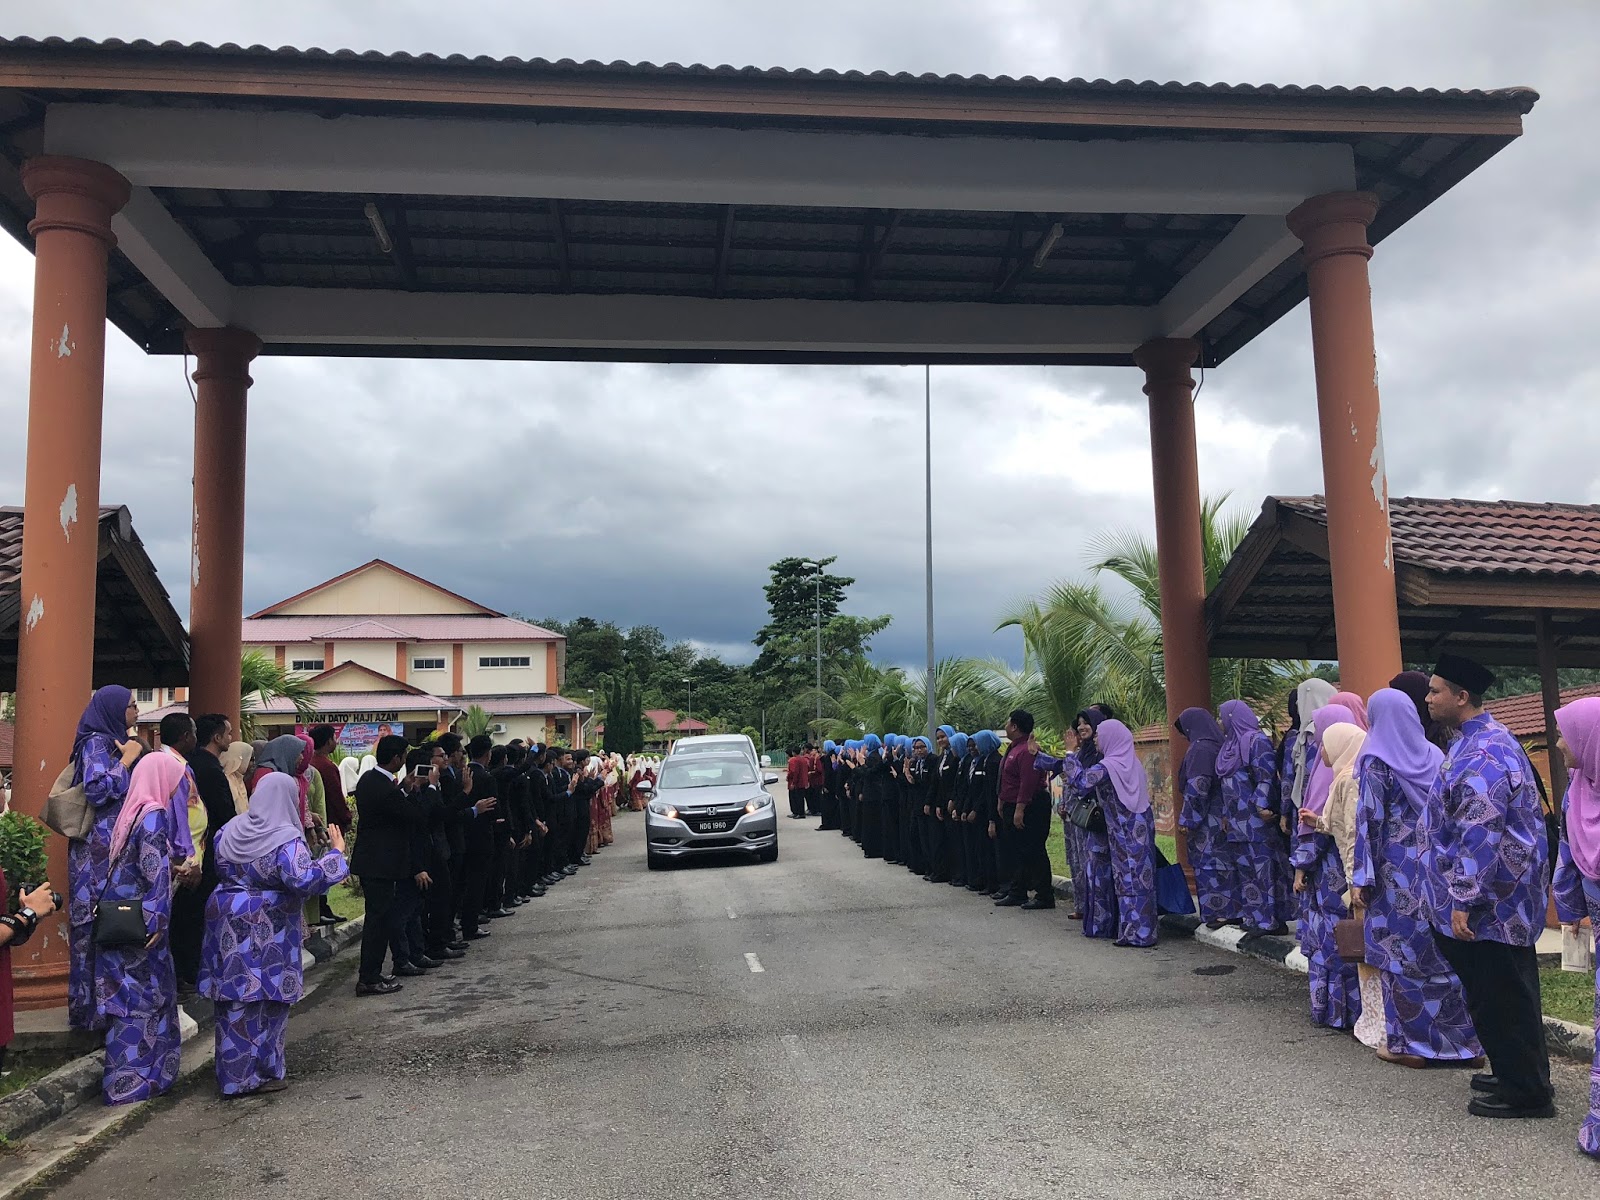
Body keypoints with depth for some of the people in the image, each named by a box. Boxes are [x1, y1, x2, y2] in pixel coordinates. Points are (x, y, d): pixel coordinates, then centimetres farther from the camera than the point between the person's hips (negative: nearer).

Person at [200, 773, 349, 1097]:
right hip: (266, 932, -7)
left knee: (235, 998, 14)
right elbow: (305, 879, -28)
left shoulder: (230, 830, 4)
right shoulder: (286, 840, -18)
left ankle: (232, 1070, 25)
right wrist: (335, 853, -18)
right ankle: (255, 1075, 11)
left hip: (227, 921, 7)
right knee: (263, 998, 4)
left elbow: (218, 866, 18)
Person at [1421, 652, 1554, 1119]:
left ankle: (1525, 1091, 12)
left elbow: (1478, 836, -26)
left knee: (1499, 998, 1)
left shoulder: (1480, 755, -23)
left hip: (1488, 904, -10)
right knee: (1503, 994, 20)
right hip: (1502, 901, 10)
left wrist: (1464, 901, -24)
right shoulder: (1484, 739, 11)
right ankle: (1515, 1074, 32)